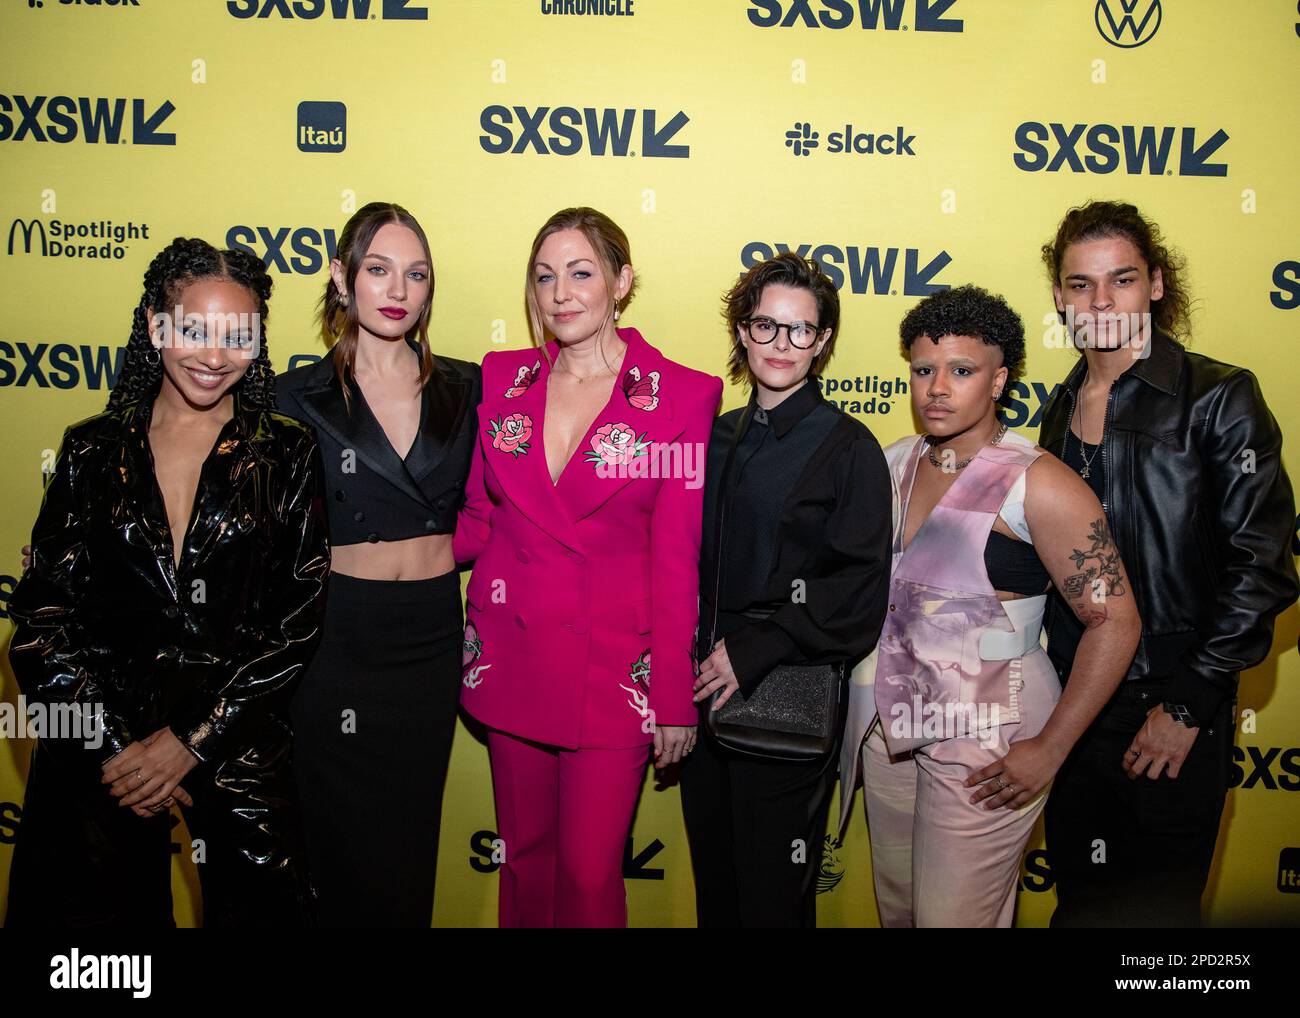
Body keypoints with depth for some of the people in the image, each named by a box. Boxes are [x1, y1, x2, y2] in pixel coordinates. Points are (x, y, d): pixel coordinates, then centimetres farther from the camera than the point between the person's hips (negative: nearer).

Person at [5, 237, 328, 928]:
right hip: (97, 746, 1)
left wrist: (189, 741, -10)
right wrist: (112, 745, -9)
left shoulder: (288, 456, 0)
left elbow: (299, 624, -5)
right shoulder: (92, 451, 4)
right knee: (91, 908, 10)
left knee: (259, 905, 4)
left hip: (239, 744, -1)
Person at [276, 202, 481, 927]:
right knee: (349, 846, 6)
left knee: (414, 837, 13)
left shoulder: (465, 390, 3)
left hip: (434, 636, 3)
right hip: (338, 640, -2)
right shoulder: (300, 397, -3)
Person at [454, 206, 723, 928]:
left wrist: (674, 698, -6)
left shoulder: (682, 397, -6)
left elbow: (678, 560, -6)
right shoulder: (501, 380, 6)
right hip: (511, 661, 4)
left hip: (615, 671, -3)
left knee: (589, 873, 1)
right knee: (525, 856, 16)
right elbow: (476, 524, 11)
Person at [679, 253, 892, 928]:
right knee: (712, 881, 18)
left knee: (773, 896, 8)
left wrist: (754, 650, -17)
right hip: (707, 691, 5)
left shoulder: (847, 446, -7)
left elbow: (859, 593, -13)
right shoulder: (718, 437, 10)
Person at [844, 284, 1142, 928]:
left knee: (952, 916, 4)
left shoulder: (1038, 484, -15)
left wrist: (1049, 751, -15)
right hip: (890, 724, 6)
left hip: (986, 744, -6)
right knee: (895, 907, 19)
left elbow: (1115, 622, -16)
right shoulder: (894, 462, 4)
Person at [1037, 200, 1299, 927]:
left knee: (1157, 903, 10)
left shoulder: (1218, 398, -9)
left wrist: (1188, 707, -14)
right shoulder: (1062, 410, 7)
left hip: (1172, 715, -5)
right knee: (1081, 897, 17)